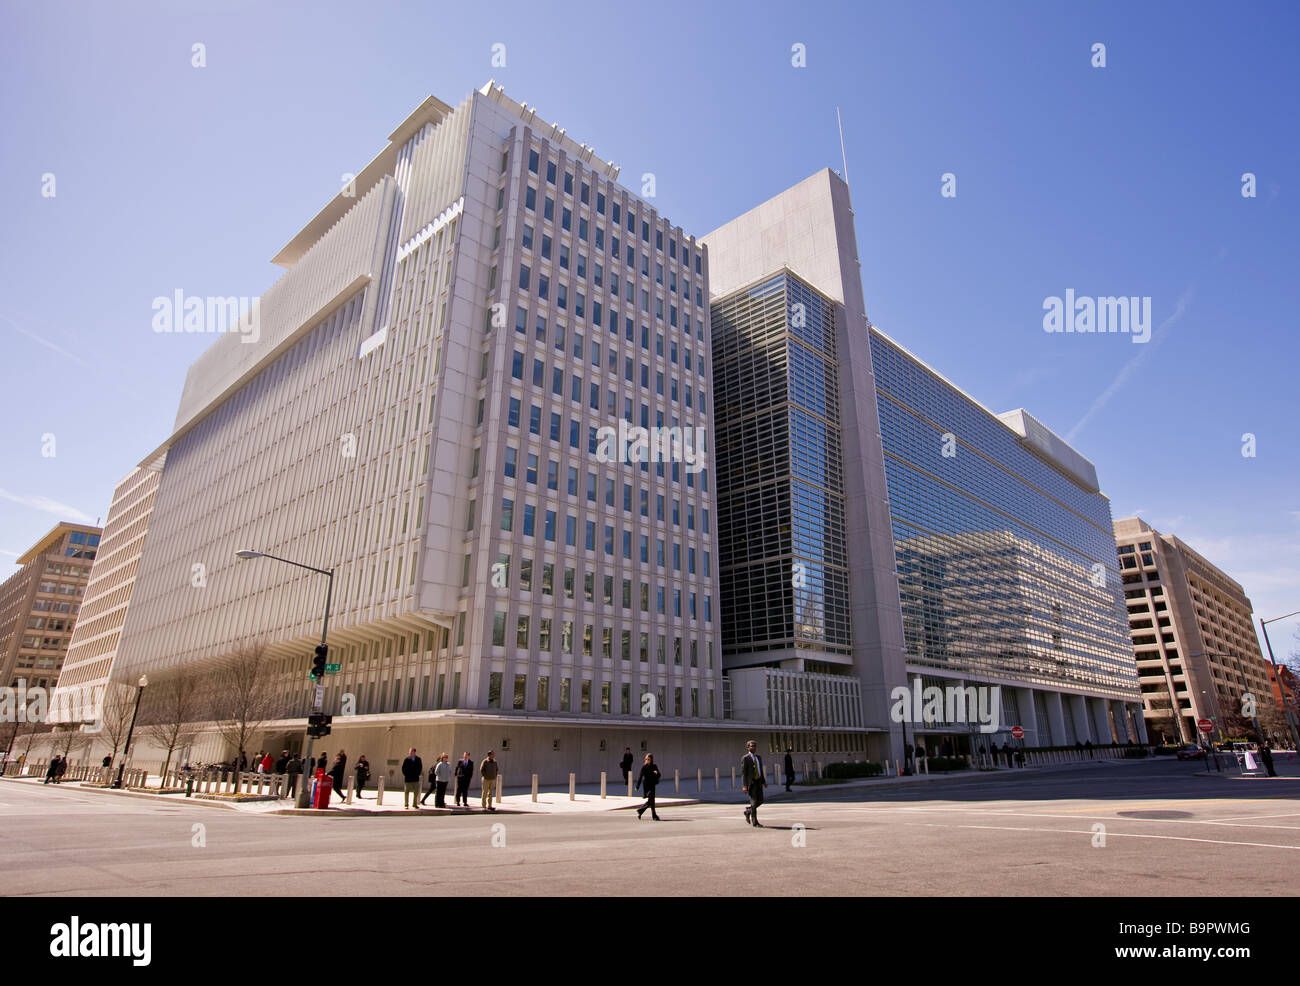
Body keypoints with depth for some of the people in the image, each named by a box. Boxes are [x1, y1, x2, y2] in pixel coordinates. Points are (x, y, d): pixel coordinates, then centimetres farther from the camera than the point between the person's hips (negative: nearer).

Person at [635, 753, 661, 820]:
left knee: (650, 801, 9)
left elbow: (659, 775, -1)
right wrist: (637, 786, -4)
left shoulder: (654, 767, 5)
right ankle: (654, 816, -1)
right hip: (646, 785, -5)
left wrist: (656, 773, -24)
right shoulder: (644, 767, -5)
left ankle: (640, 811, 26)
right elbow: (640, 776, -3)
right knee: (651, 800, -8)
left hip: (652, 785, 5)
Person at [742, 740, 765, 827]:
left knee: (760, 801, 6)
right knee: (754, 802, -7)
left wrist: (764, 781, 11)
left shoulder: (759, 757, 12)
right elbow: (743, 773, -12)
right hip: (750, 783, -7)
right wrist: (744, 786, -18)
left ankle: (748, 811, 31)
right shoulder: (745, 758, -9)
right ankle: (754, 822, 4)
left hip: (758, 781, 7)